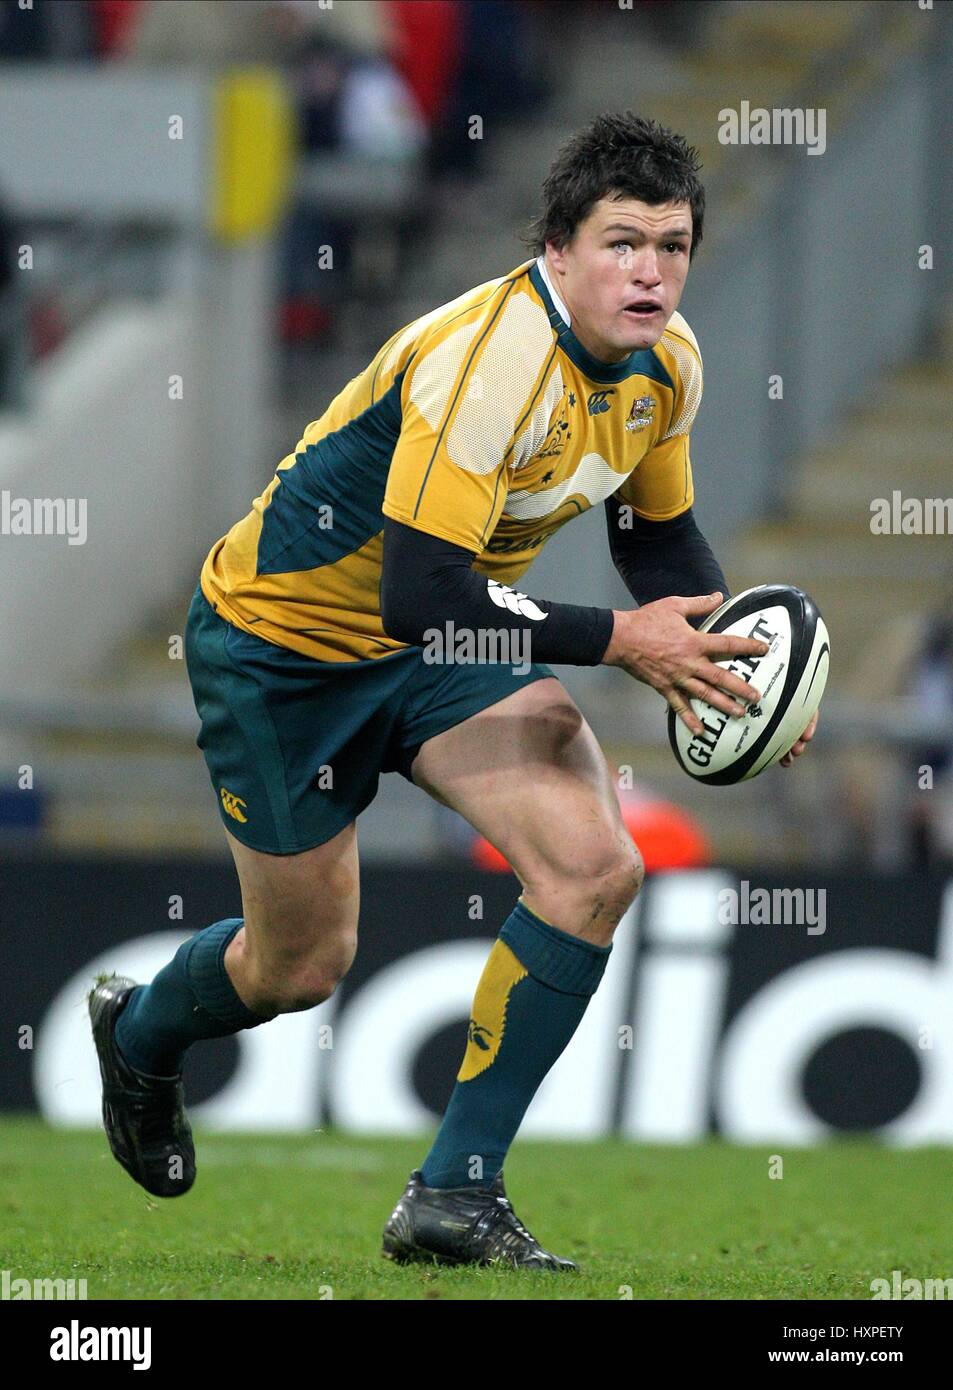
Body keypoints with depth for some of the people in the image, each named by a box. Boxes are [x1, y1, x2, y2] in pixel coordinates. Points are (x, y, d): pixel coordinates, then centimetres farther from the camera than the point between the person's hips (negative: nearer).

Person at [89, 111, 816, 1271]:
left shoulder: (665, 361, -8)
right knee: (302, 966, 7)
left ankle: (454, 1195, -7)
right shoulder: (485, 358, -34)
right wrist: (616, 642, -33)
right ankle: (137, 1033, 46)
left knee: (594, 864, -17)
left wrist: (730, 649, -8)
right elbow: (421, 595, -37)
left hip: (443, 641, 7)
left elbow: (660, 534, 10)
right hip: (284, 640, -7)